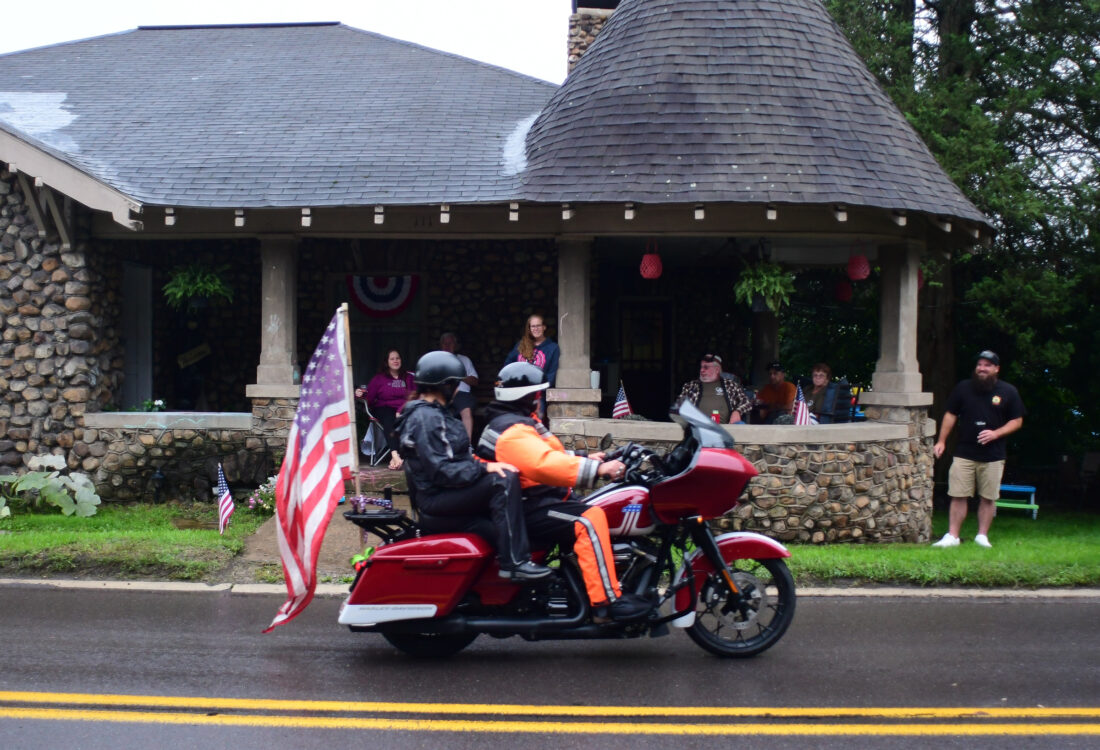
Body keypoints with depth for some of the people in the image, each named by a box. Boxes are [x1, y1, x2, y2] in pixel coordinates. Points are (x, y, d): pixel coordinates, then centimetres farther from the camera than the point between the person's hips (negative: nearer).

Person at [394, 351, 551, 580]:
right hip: (436, 499, -11)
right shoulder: (424, 418, -15)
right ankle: (514, 561, -27)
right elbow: (440, 470, -23)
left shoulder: (434, 413, 19)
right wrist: (484, 468, -25)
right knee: (505, 479, -25)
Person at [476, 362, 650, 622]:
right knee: (590, 520, -27)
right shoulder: (513, 433, -19)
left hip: (539, 500, 12)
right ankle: (607, 600, -30)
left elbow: (548, 455, 27)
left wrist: (585, 460, 15)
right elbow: (545, 464, -34)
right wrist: (597, 470, -36)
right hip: (529, 510, -12)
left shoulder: (520, 423, 18)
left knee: (597, 513, 16)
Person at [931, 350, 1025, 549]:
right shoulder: (963, 388, 7)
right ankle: (952, 536, 1)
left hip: (993, 456, 0)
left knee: (988, 498, 4)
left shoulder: (1008, 392, 4)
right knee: (958, 496, -2)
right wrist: (941, 441, 4)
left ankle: (982, 536, 15)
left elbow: (1017, 421, 5)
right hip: (964, 454, 1)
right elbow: (950, 415, 11)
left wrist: (995, 434, -10)